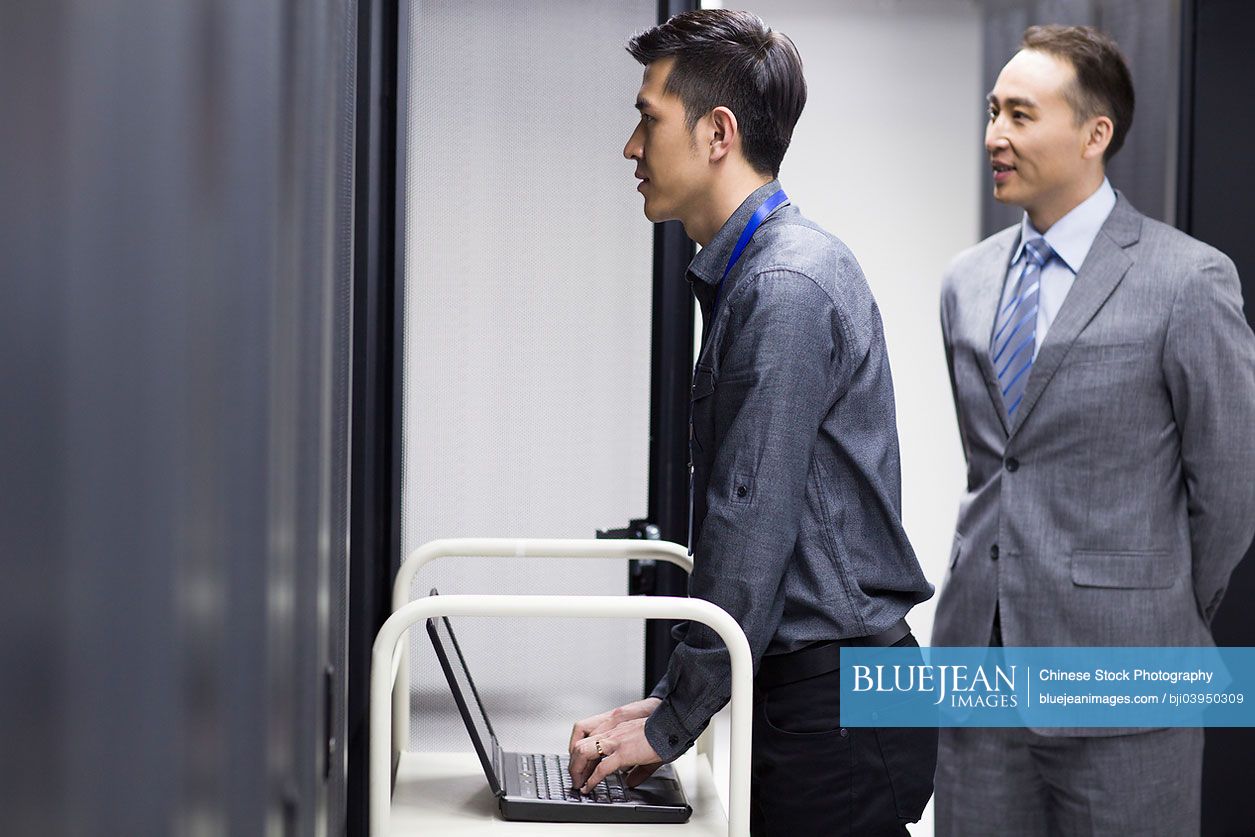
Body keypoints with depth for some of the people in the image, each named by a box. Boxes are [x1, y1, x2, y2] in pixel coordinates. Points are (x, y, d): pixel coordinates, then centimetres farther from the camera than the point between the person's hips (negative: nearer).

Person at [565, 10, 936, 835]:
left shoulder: (785, 287, -17)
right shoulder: (752, 275, 13)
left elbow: (752, 525, -20)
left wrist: (672, 723, -13)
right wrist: (677, 700, 14)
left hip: (833, 705, -9)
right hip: (809, 683, 9)